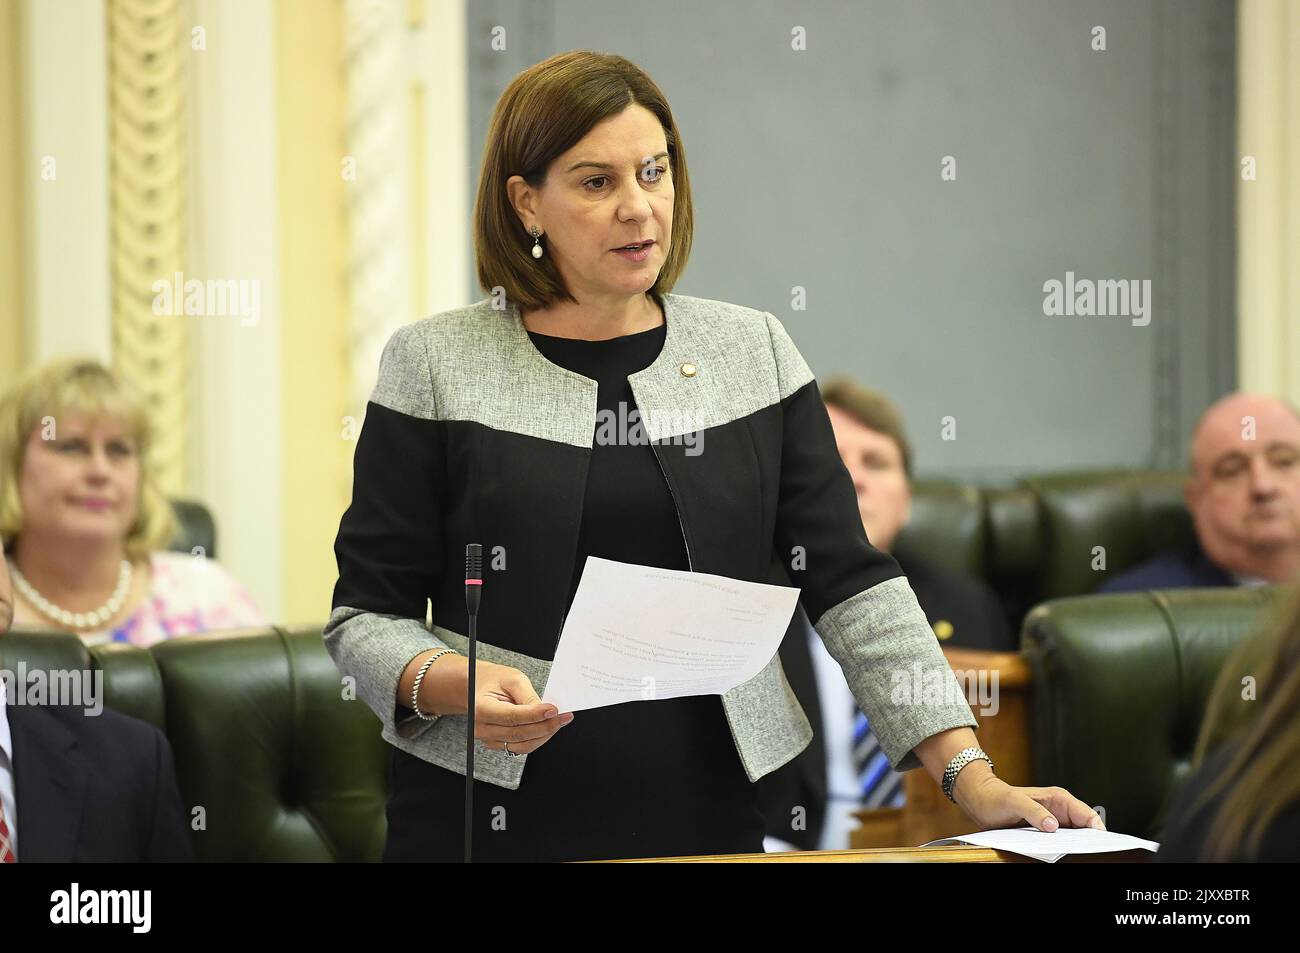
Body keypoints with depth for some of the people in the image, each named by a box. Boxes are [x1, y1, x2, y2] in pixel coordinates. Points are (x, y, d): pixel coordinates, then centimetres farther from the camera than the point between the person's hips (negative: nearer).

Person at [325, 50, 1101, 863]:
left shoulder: (755, 351, 7)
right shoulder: (435, 366, -1)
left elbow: (851, 584, 3)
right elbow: (367, 616, 0)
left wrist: (970, 772, -7)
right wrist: (453, 685, -21)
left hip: (708, 813, 2)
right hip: (494, 820, -2)